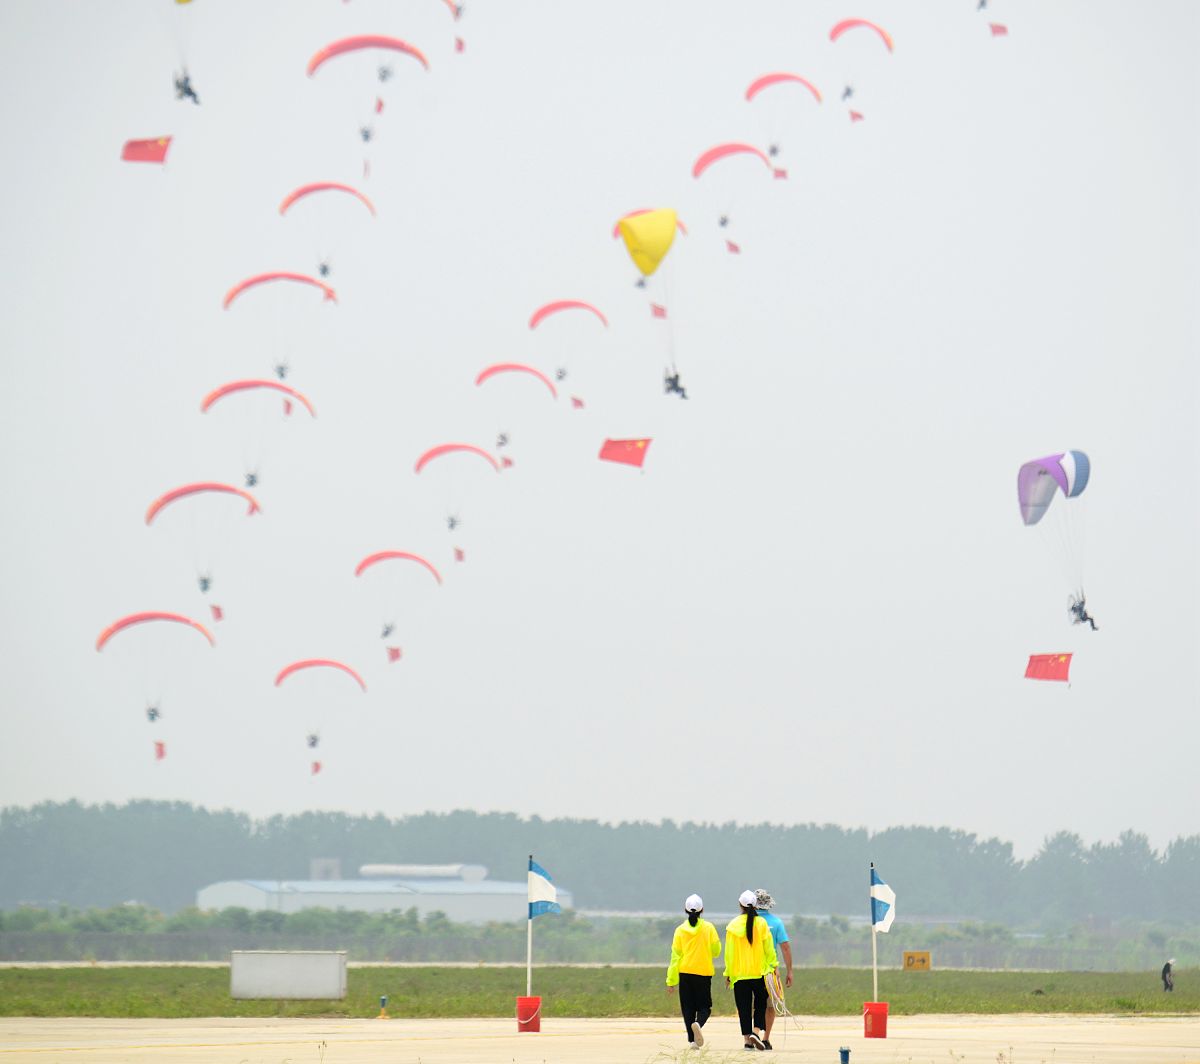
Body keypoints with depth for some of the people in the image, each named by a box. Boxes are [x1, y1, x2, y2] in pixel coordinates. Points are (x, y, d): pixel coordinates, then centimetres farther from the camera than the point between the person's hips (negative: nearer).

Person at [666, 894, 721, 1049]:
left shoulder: (680, 930, 0)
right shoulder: (708, 928, -3)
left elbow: (675, 956, -1)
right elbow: (716, 950, 2)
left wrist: (671, 981, 2)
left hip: (685, 973, 1)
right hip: (703, 972, -1)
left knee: (688, 1008, 8)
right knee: (704, 1006, 6)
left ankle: (692, 1041, 3)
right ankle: (698, 1024, -25)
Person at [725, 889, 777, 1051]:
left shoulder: (733, 925, -2)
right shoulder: (761, 923, -4)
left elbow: (729, 951, 1)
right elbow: (769, 947, -2)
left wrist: (728, 973, 8)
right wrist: (773, 966, 8)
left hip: (739, 973, 1)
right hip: (759, 971, 0)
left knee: (744, 1008, 5)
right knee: (761, 1004, 12)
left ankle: (747, 1040, 0)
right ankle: (756, 1031, -9)